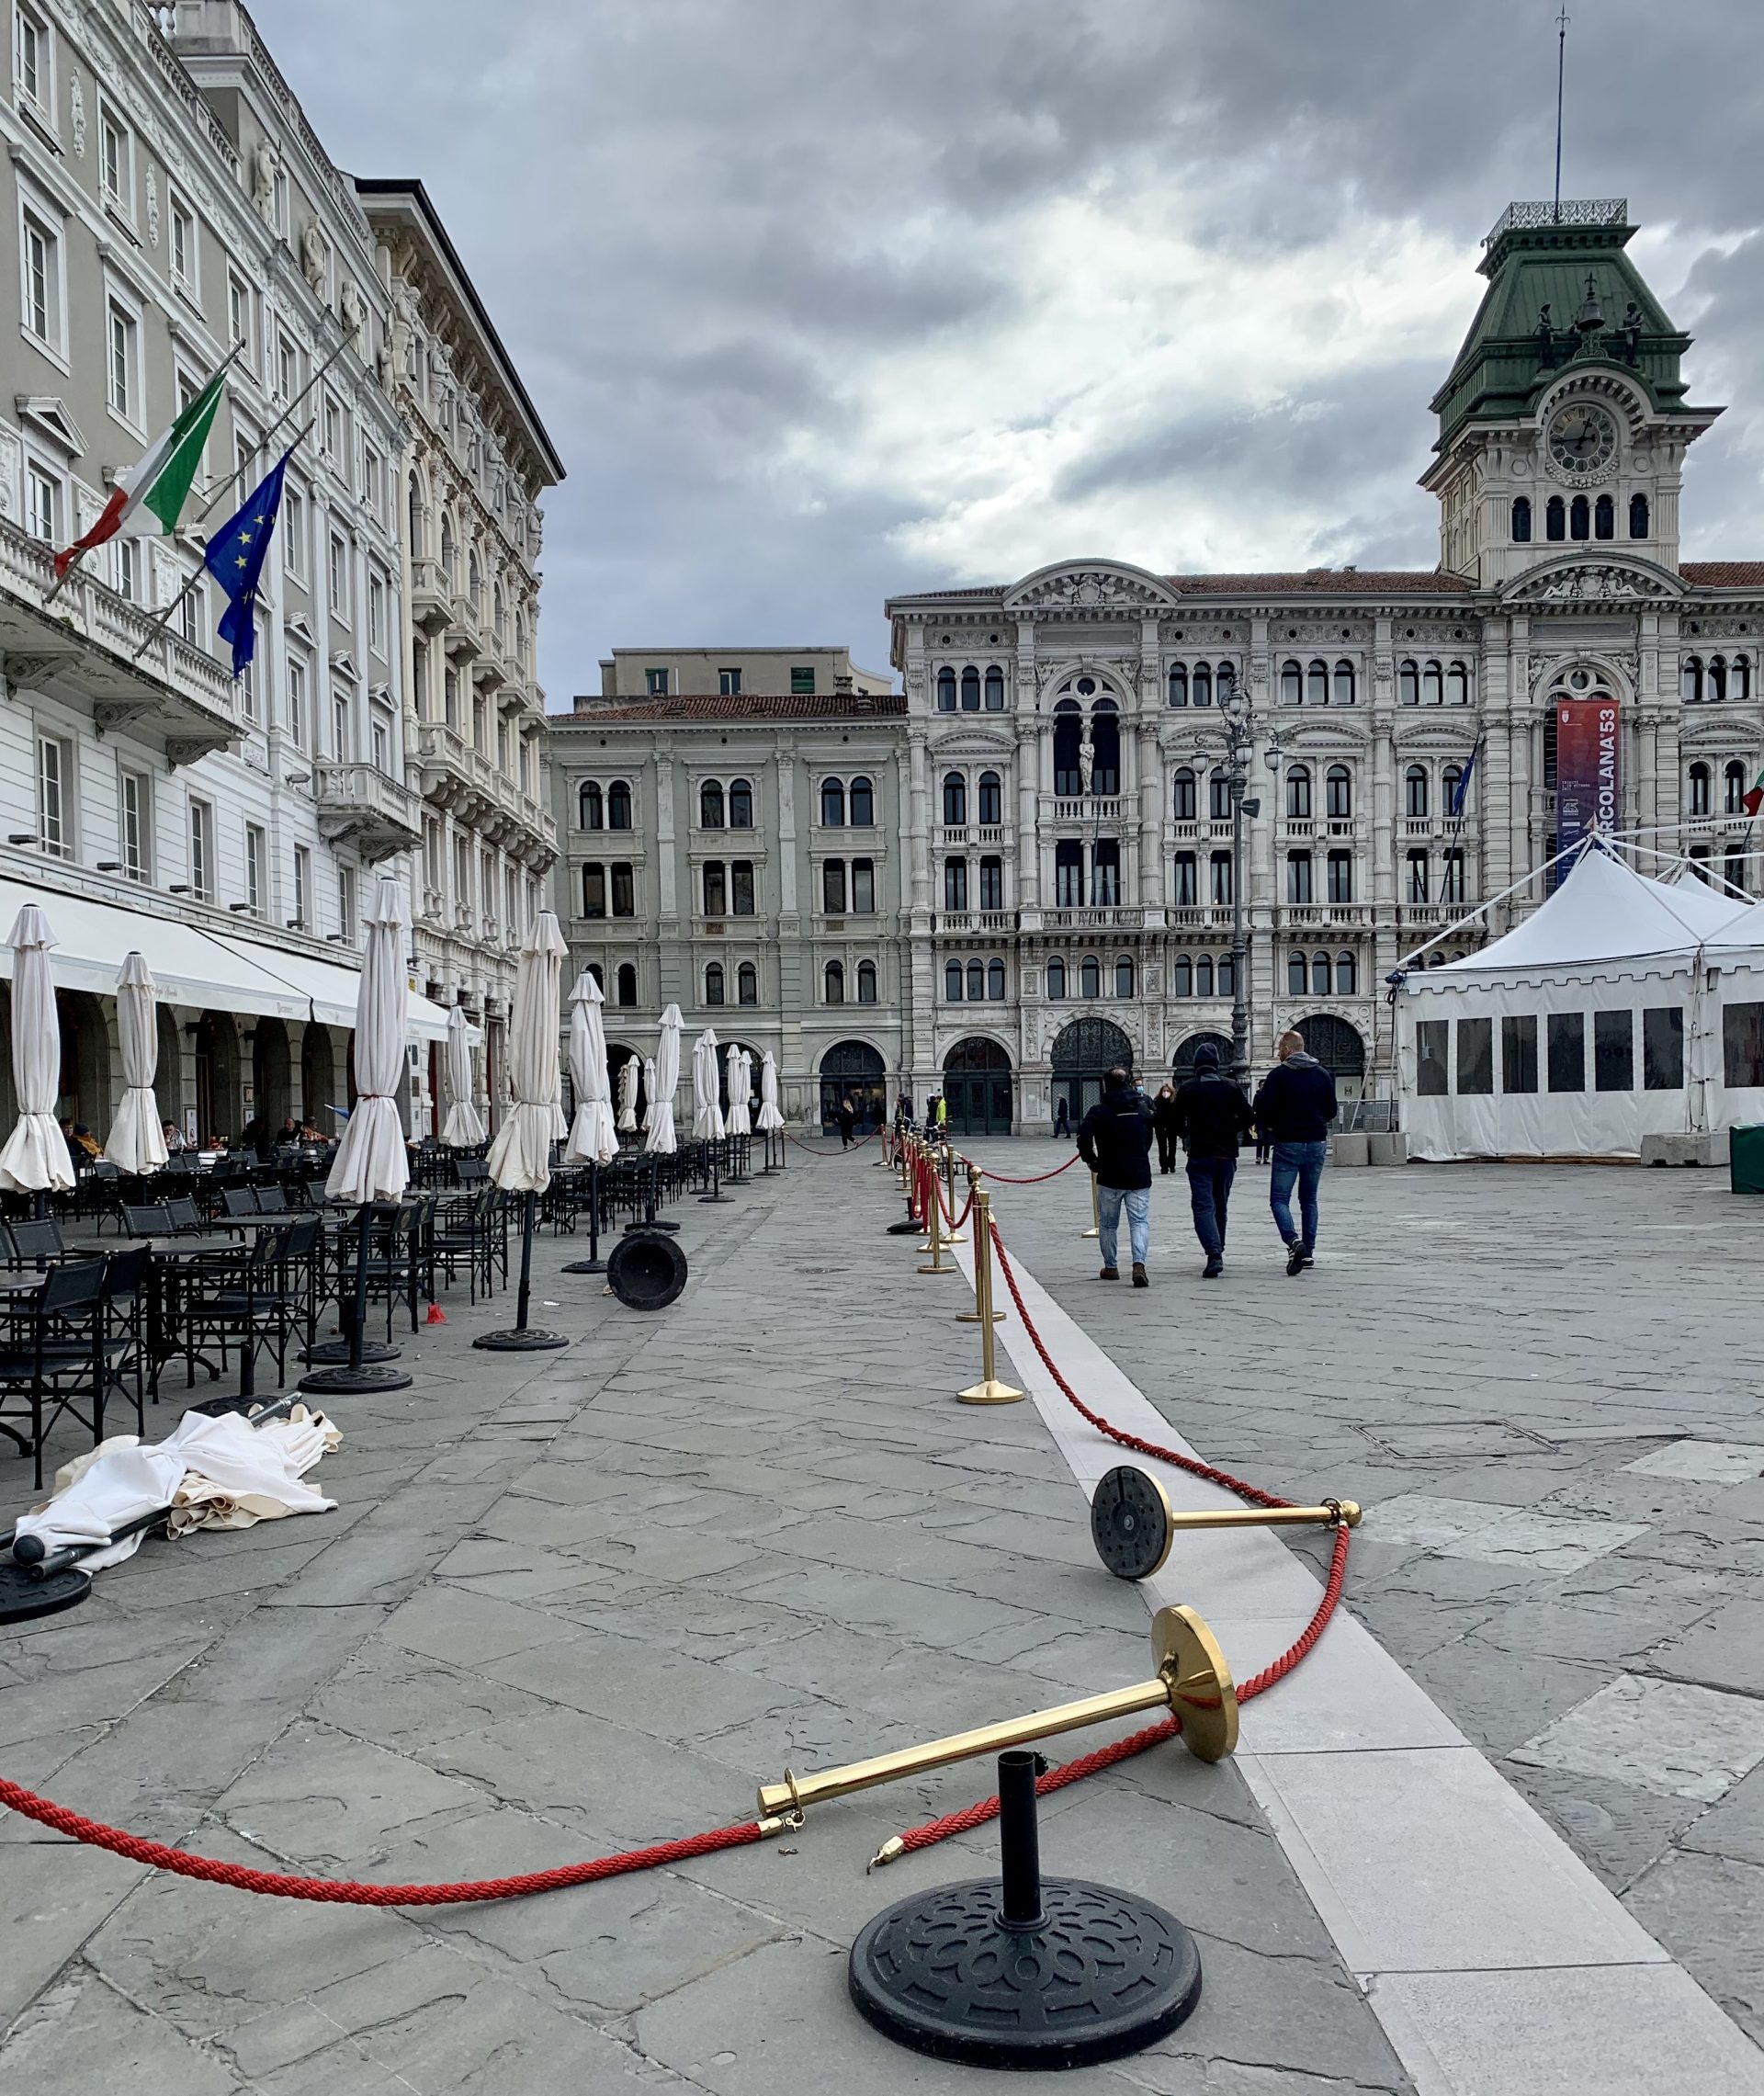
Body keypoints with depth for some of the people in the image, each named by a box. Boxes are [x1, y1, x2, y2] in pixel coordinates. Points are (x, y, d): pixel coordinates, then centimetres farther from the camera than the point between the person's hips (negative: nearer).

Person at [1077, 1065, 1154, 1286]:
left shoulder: (1099, 1111, -8)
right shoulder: (1143, 1108, 5)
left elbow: (1083, 1138, -18)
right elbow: (1149, 1139, 13)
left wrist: (1092, 1160, -3)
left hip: (1110, 1177, -2)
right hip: (1139, 1176, 2)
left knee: (1107, 1224, 15)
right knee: (1140, 1221, 0)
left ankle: (1110, 1267, 24)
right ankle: (1139, 1264, -20)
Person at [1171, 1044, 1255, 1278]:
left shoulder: (1188, 1089, -4)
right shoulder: (1231, 1087, 1)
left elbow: (1176, 1122, -2)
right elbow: (1249, 1119, -2)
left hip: (1199, 1156, -3)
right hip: (1227, 1155, 3)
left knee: (1203, 1206, -7)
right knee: (1220, 1206, 18)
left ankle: (1214, 1254, -25)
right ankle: (1218, 1252, 27)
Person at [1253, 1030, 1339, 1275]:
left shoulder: (1278, 1075, -7)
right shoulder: (1322, 1074, 8)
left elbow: (1264, 1111, -10)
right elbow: (1332, 1111, 11)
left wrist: (1268, 1127, 10)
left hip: (1288, 1144, -5)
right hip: (1317, 1143, 5)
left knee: (1279, 1198, -3)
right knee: (1309, 1200, 14)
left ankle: (1293, 1241, -25)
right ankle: (1308, 1250, 13)